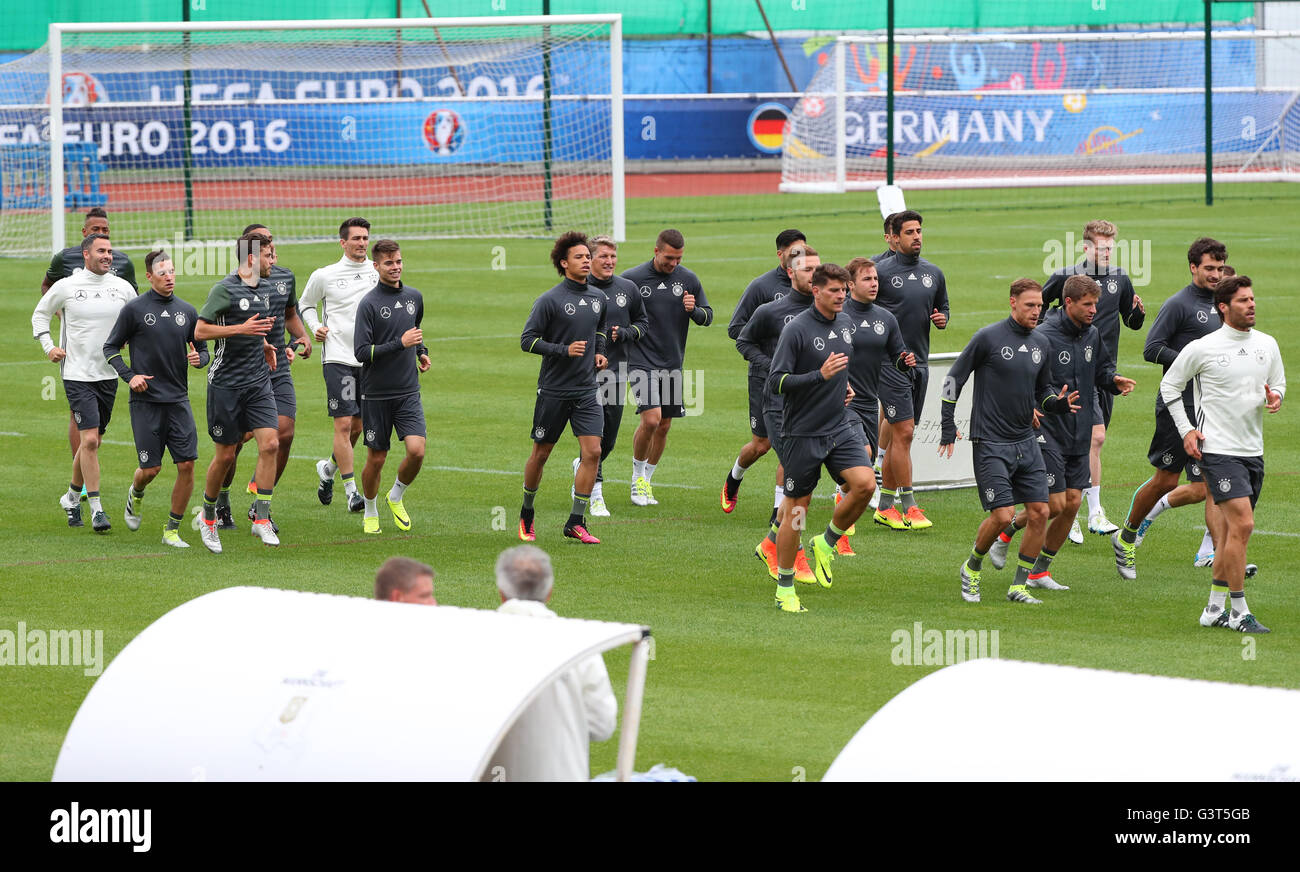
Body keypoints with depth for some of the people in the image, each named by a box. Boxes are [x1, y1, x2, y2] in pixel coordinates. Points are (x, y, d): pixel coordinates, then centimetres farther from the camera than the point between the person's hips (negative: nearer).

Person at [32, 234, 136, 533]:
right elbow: (40, 314, 10)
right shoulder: (66, 286, -5)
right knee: (89, 440, -14)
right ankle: (96, 509, -11)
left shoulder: (122, 288, 3)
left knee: (92, 441, 11)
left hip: (108, 374, 4)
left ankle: (72, 497, 32)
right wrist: (49, 346, -1)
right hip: (77, 374, -4)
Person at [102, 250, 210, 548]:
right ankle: (136, 493, 34)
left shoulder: (187, 311, 8)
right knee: (151, 469, -3)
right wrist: (129, 376, -10)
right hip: (146, 401, -3)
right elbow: (110, 348, 4)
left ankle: (172, 530, 6)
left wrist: (199, 358, -7)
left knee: (187, 465, -7)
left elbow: (203, 350, 16)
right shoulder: (134, 309, -2)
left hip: (178, 400, 3)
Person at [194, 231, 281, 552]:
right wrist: (241, 329, -21)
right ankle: (208, 518, 23)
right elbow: (200, 330, -14)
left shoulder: (261, 288, 12)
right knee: (225, 455, 2)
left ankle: (261, 519, -7)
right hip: (226, 383, -6)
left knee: (270, 444, -11)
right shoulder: (225, 289, -11)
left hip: (258, 381, 6)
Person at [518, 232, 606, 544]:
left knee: (592, 451, -8)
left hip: (586, 390, 4)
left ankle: (576, 523, -2)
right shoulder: (550, 300, -11)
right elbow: (527, 339, -12)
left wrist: (599, 353, 10)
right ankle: (526, 515, 27)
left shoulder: (599, 298, 8)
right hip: (553, 390, -4)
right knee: (541, 453, 7)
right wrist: (564, 350, -20)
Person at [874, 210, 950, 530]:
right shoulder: (882, 272, -6)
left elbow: (943, 309, 22)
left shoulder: (934, 273, 11)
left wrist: (942, 319, 1)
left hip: (919, 362, 6)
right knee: (903, 432, -11)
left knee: (896, 435, 10)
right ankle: (908, 507, -9)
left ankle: (885, 507, 17)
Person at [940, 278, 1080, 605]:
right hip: (991, 443, -6)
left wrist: (1060, 403, -3)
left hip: (1026, 442, 6)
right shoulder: (988, 338, -8)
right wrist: (948, 427, -6)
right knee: (1003, 514, -12)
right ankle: (971, 568, 14)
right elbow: (954, 378, -3)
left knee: (1039, 512, -2)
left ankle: (1019, 585, 9)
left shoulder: (1041, 345, 9)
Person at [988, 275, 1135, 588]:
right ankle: (1006, 532, 17)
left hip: (1079, 435, 7)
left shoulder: (1092, 335, 6)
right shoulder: (1043, 337, -16)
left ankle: (1040, 572, 17)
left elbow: (1102, 369, 21)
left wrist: (1114, 381, -1)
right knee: (1055, 504, -10)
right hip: (1047, 432, -7)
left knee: (1072, 504, 5)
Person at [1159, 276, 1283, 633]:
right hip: (1219, 448, -6)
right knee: (1242, 524, -15)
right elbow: (1169, 385, 4)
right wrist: (1186, 430, -3)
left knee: (1231, 528, 10)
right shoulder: (1201, 348, -7)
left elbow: (1279, 382, 21)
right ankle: (1239, 612, -10)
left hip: (1252, 449, 6)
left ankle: (1215, 608, 19)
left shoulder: (1267, 345, 7)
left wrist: (1276, 397, -3)